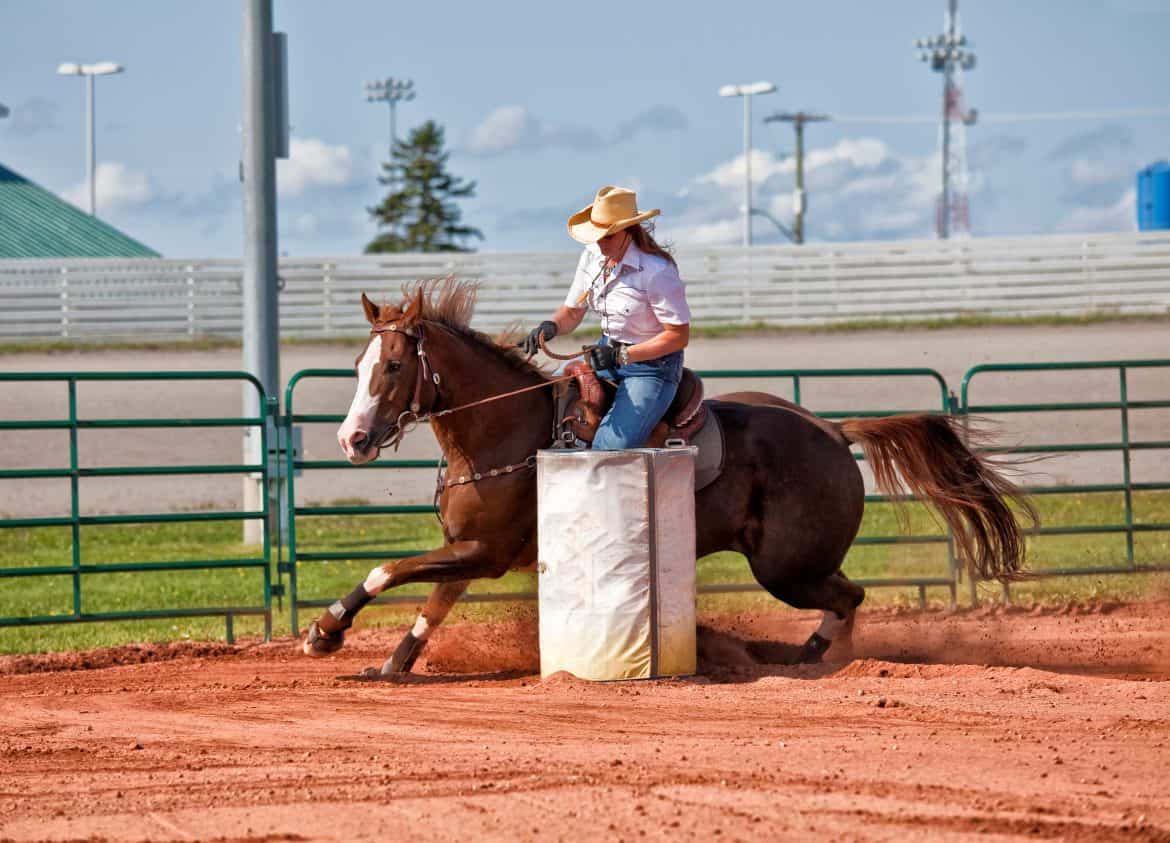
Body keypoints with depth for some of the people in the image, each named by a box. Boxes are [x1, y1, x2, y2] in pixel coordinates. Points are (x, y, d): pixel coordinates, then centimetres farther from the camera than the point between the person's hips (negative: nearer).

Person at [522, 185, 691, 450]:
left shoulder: (657, 271, -23)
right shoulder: (593, 257, -1)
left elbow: (679, 336, -19)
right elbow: (572, 312, 12)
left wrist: (621, 355, -25)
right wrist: (550, 327, -13)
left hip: (652, 363, -8)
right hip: (608, 351, 8)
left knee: (610, 448, -25)